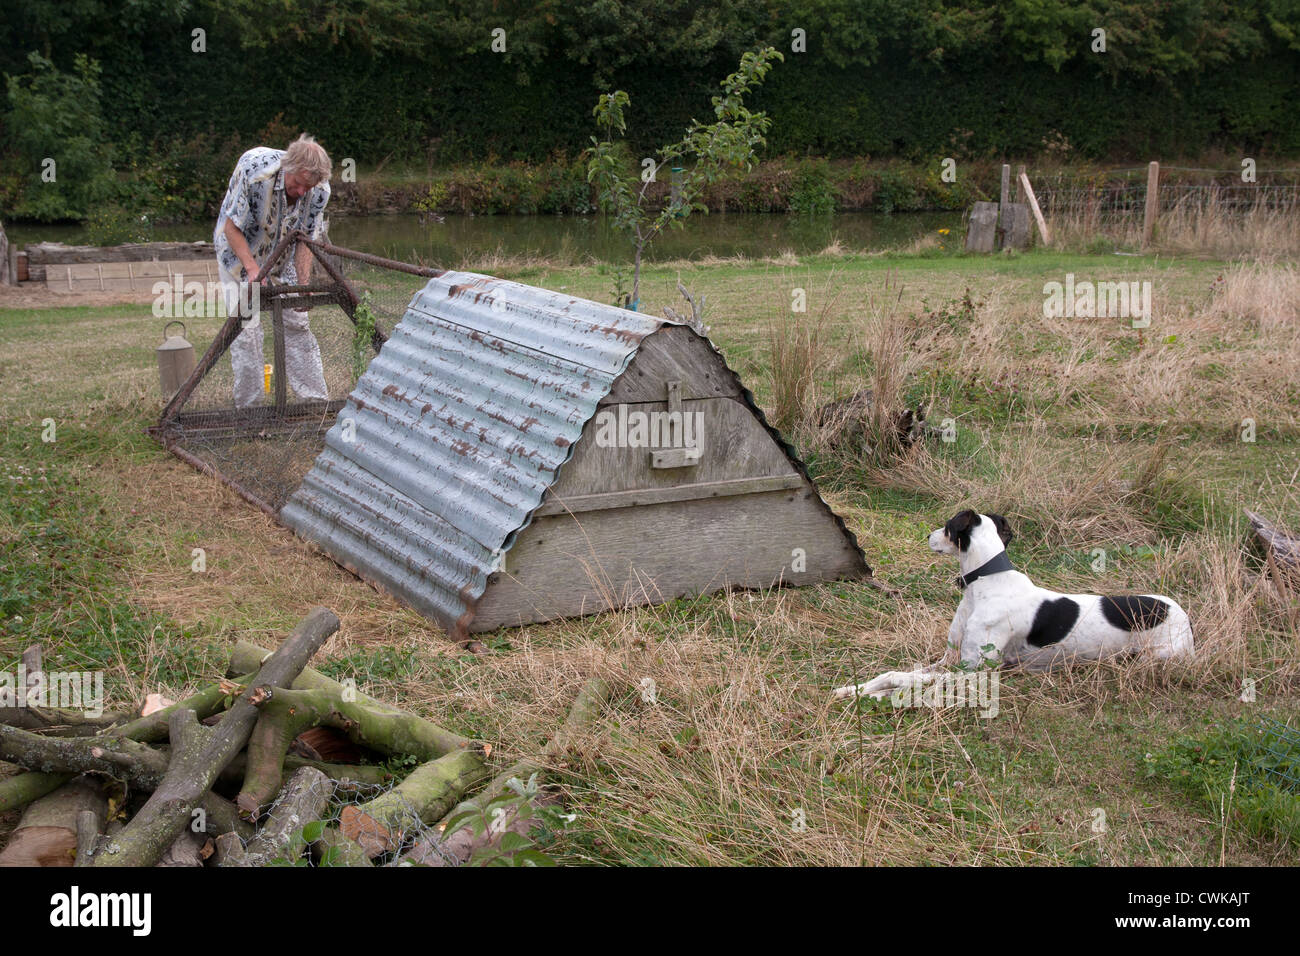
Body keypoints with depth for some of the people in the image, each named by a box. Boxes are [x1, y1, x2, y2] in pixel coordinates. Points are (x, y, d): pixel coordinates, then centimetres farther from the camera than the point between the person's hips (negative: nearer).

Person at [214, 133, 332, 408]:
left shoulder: (319, 190, -22)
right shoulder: (253, 169, -34)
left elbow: (306, 239, -11)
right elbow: (232, 227, -25)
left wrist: (303, 285, -23)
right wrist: (253, 268, -35)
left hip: (282, 261, 3)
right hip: (240, 253, -3)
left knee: (296, 324, 3)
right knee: (246, 329, -9)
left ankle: (317, 399, 9)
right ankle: (248, 406, -2)